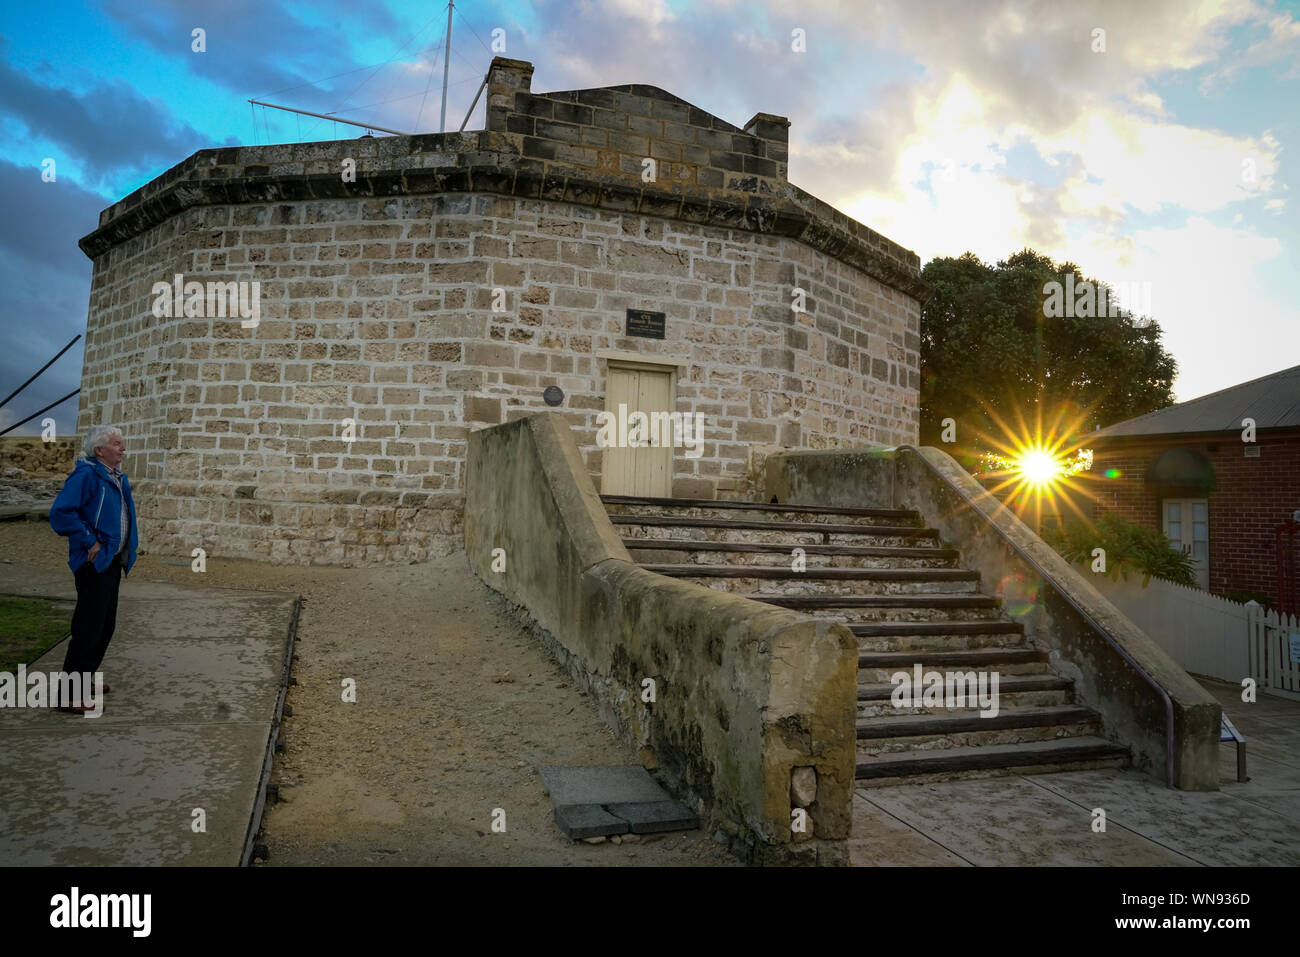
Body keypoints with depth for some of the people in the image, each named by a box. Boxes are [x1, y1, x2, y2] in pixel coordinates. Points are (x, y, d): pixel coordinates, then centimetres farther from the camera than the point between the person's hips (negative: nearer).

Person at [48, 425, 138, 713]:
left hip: (112, 563, 9)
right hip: (94, 563, -9)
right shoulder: (86, 475, -16)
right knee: (89, 627, -7)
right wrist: (90, 542, -20)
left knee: (106, 625, 16)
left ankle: (84, 678, 30)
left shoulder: (119, 477, 12)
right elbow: (60, 513, -24)